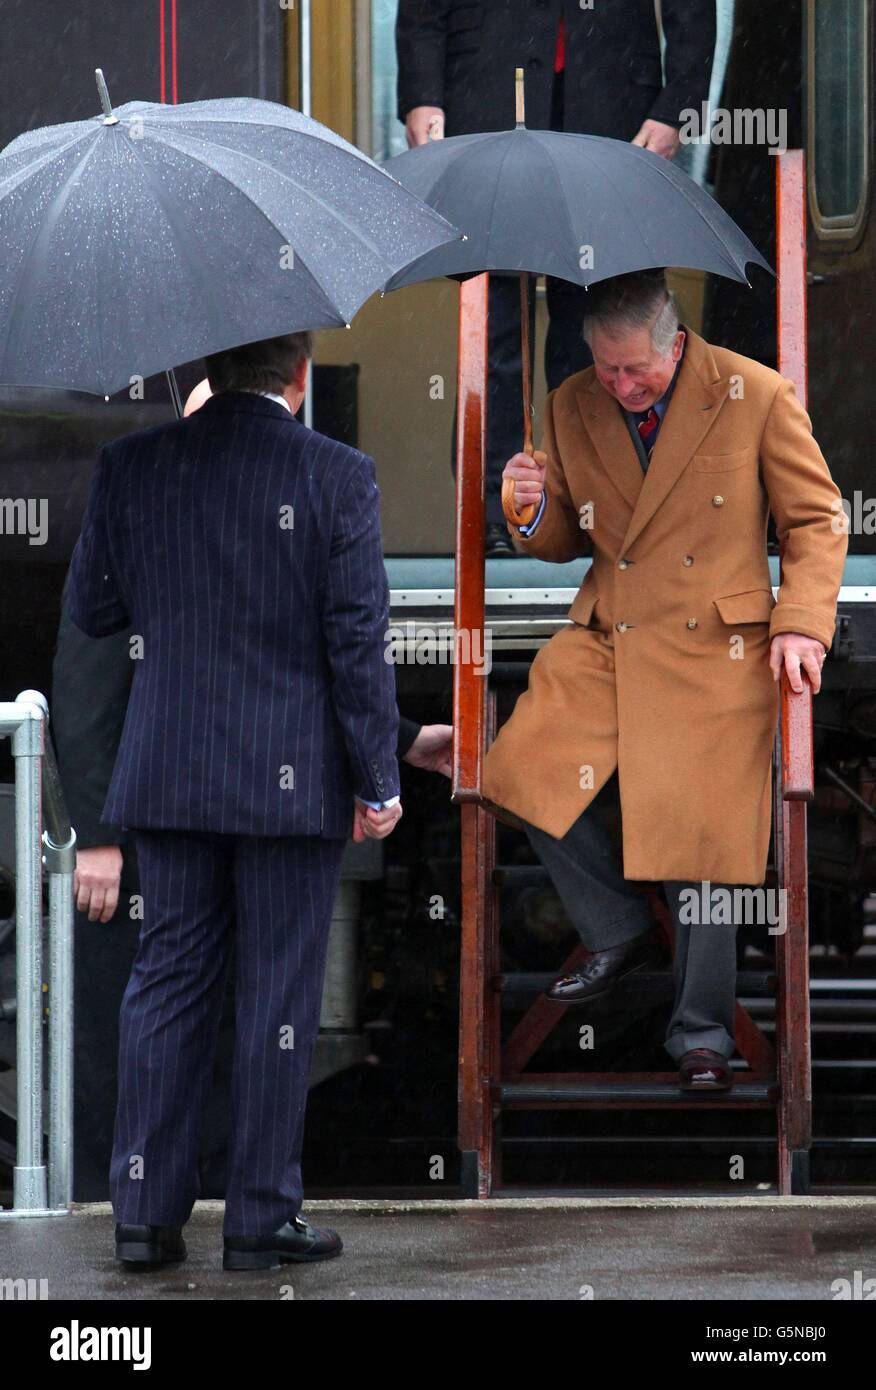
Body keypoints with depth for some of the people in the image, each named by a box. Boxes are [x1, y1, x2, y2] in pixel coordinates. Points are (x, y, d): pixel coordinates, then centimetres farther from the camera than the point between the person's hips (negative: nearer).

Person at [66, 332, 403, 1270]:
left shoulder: (131, 465, -1)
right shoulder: (336, 477, -10)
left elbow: (90, 611, 6)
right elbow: (358, 641, -9)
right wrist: (377, 781, -2)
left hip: (168, 772, 3)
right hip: (293, 776, -3)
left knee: (167, 981, 11)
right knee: (277, 996, 4)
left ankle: (145, 1211, 10)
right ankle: (260, 1218, 7)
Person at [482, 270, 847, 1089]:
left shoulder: (757, 398, -7)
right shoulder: (570, 409, 5)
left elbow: (816, 521, 1)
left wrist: (801, 622, -12)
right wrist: (537, 511, -8)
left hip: (715, 652, -4)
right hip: (605, 643, 4)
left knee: (704, 838, -4)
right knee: (525, 770, -11)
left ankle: (701, 1035, 12)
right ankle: (618, 936, 13)